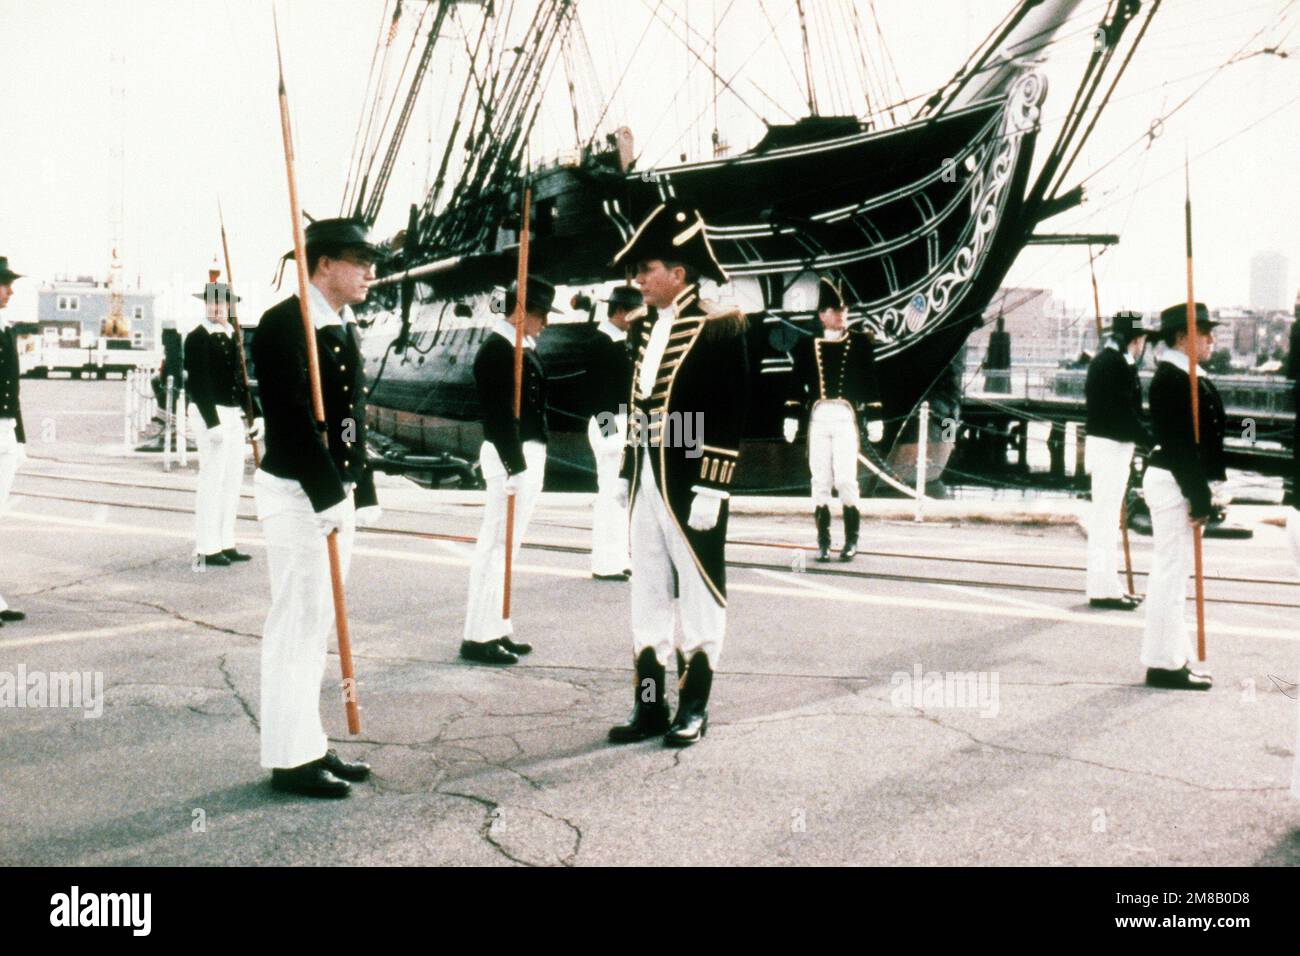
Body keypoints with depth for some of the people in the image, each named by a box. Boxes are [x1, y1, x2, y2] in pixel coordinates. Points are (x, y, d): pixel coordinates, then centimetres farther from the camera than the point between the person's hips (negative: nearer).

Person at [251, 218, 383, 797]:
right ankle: (289, 757, 5)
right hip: (297, 493, -9)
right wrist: (327, 494, -23)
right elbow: (292, 417, -21)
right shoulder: (285, 323, -14)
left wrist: (360, 492, 13)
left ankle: (309, 744, 22)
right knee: (296, 622, -3)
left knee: (315, 623, 13)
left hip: (335, 492, 9)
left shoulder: (345, 329, 15)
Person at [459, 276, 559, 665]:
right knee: (497, 545, -6)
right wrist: (514, 466, -25)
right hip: (511, 456, -10)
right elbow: (501, 415, -22)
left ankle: (496, 629, 25)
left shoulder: (522, 348, 15)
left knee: (505, 545, 15)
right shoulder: (496, 350, -16)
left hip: (528, 455, 10)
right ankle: (478, 636, 0)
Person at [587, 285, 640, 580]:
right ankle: (604, 563, -2)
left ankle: (618, 558, 21)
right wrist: (609, 433, -21)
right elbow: (599, 392, -18)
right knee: (610, 493, -7)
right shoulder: (601, 342, -13)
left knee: (620, 494, 13)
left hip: (626, 424, 10)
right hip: (611, 425, -10)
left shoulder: (621, 341, 15)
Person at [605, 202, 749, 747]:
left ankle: (694, 707, 15)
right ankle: (649, 706, 21)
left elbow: (730, 413, -12)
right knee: (647, 594, 12)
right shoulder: (643, 329, 13)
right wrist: (628, 473, 16)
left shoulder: (719, 328, -9)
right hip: (646, 482, 8)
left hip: (690, 485, -7)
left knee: (699, 594, 4)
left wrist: (710, 487, -16)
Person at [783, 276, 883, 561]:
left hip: (846, 417, -2)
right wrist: (791, 418, 3)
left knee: (846, 479, -7)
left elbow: (870, 382, 5)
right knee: (820, 481, 2)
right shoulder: (807, 345, 8)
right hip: (817, 417, 2)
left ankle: (852, 541, 4)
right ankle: (823, 543, 8)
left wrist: (875, 419, 1)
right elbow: (797, 384, 9)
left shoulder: (860, 342, 5)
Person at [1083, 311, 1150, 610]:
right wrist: (1150, 442, -16)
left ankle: (1108, 586, 23)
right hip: (1112, 447, -10)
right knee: (1106, 516, -6)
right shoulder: (1117, 364, -15)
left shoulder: (1101, 360, 16)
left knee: (1105, 517, 15)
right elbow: (1124, 413, -20)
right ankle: (1103, 588, -3)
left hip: (1101, 442, 10)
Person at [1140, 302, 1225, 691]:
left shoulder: (1188, 378, 15)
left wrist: (1203, 492, 14)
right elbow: (1180, 444, -21)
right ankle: (1164, 663, 2)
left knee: (1174, 573, 15)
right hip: (1173, 484, -11)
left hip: (1182, 482, 11)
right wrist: (1199, 497, -21)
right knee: (1171, 572, -5)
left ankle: (1173, 658, 24)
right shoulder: (1171, 379, -17)